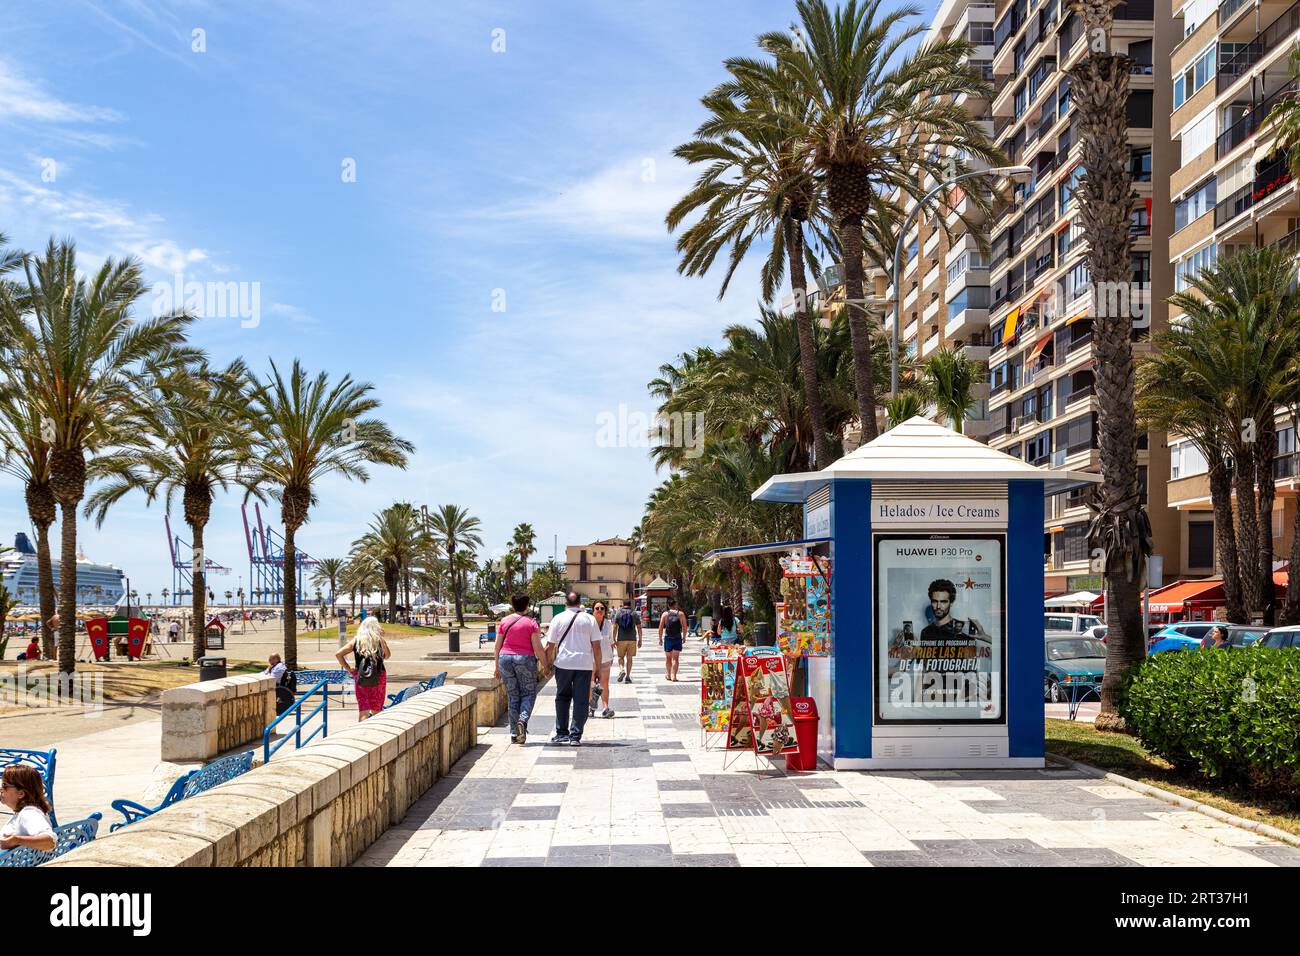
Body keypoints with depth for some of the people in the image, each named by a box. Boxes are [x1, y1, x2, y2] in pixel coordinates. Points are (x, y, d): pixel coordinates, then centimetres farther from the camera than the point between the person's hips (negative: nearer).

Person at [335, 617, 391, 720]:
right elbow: (387, 656, 12)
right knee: (376, 710, 13)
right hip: (379, 677, 0)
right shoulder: (380, 640, -3)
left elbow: (338, 654, -3)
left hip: (361, 678, 1)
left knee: (364, 710, 1)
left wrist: (348, 669, 3)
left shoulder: (356, 641, 1)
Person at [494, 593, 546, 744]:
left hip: (505, 659, 3)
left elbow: (497, 647, 7)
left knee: (512, 696, 9)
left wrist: (497, 667, 17)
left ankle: (514, 733, 8)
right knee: (528, 693, 9)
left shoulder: (504, 622, 5)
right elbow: (538, 648, -9)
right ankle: (522, 720, -18)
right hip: (525, 659, -3)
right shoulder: (531, 623, -5)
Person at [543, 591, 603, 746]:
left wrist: (548, 664, 13)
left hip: (563, 664, 0)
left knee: (562, 698, 14)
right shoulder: (589, 619, 4)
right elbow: (596, 645, 3)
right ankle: (575, 736, 1)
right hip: (585, 665, 0)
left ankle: (562, 734, 13)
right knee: (580, 700, 5)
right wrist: (598, 664, 11)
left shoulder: (558, 619, 2)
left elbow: (550, 646, 2)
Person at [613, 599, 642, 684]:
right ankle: (628, 676, 6)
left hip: (621, 639, -1)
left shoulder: (618, 614, 0)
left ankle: (622, 670, -14)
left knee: (621, 657, 11)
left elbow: (614, 627, -3)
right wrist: (640, 640, 9)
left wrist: (614, 640, 0)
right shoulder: (635, 614, 3)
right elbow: (639, 628, 3)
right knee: (629, 658, 8)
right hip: (632, 639, 1)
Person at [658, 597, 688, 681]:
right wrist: (684, 637, 10)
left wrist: (660, 638, 5)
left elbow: (661, 628, -3)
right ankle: (673, 675, -8)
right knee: (675, 658, 0)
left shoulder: (665, 614, -1)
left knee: (668, 658, 15)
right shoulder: (681, 614, 0)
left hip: (668, 639, 0)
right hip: (678, 639, 0)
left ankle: (668, 674, 26)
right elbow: (684, 627, -1)